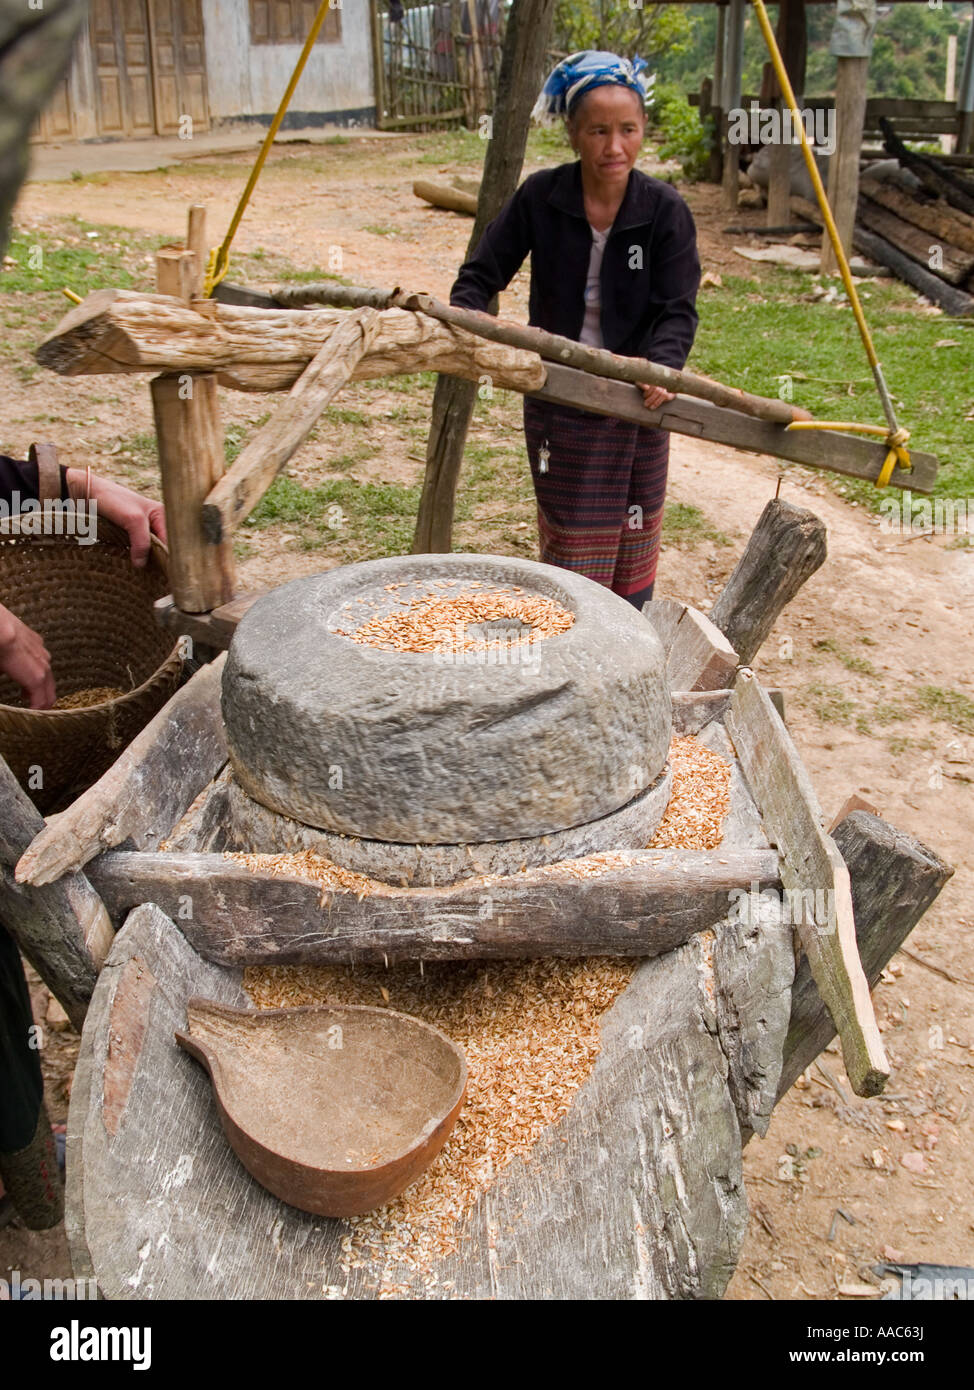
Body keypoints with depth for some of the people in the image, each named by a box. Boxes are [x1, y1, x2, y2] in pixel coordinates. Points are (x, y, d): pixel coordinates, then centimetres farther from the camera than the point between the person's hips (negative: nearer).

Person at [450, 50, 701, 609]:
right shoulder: (541, 197, -9)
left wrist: (661, 366, -34)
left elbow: (678, 310, -13)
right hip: (557, 400, 0)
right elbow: (482, 274, -3)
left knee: (630, 542, 14)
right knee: (571, 546, 8)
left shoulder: (664, 209, -11)